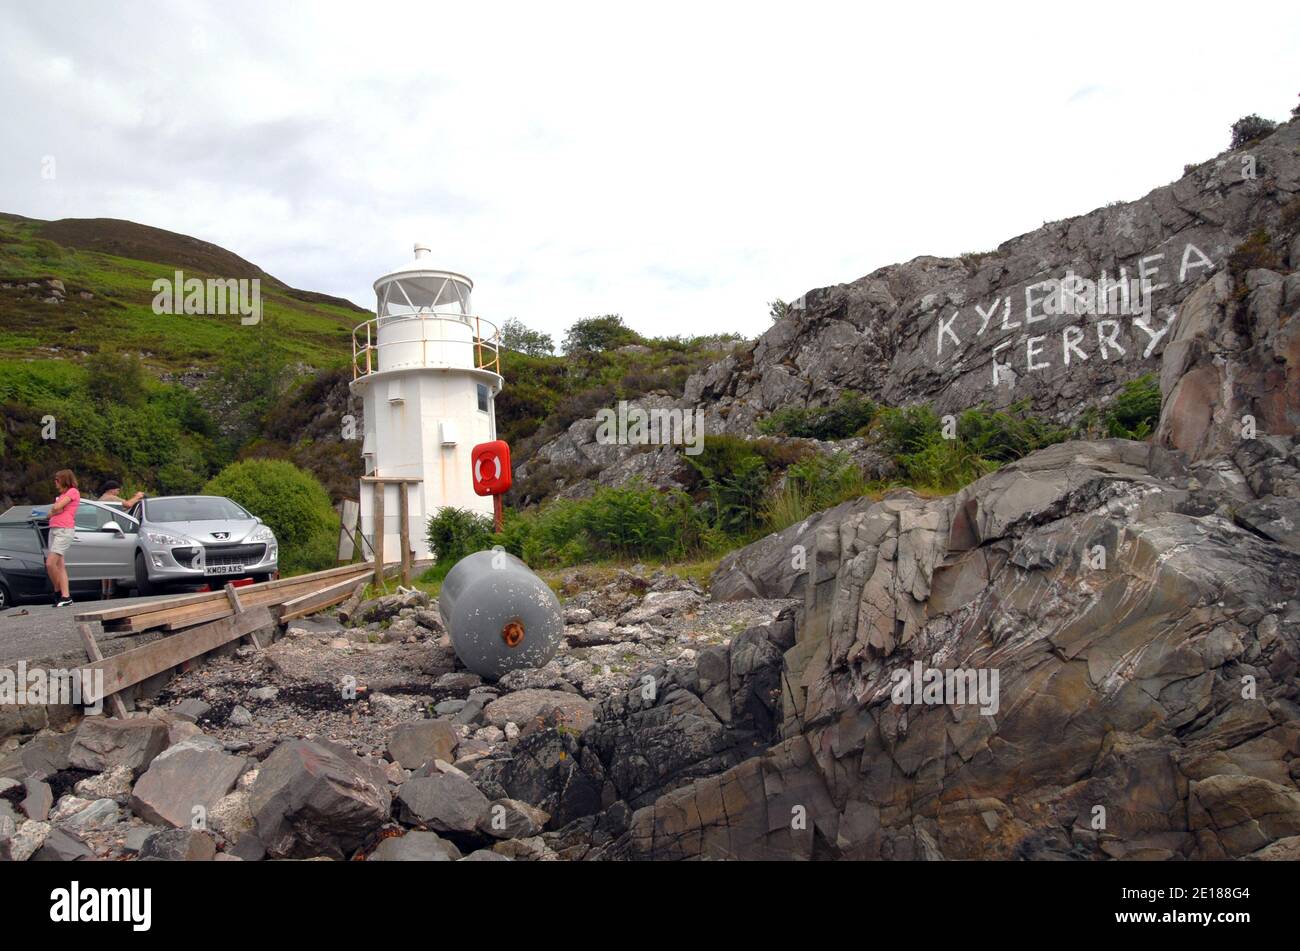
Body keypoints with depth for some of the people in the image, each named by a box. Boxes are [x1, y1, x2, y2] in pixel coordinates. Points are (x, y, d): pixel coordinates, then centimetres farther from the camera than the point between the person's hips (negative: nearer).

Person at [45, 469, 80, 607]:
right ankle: (65, 596, 2)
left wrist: (55, 508, 6)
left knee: (50, 563, -15)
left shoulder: (73, 491, -2)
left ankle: (58, 591, -5)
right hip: (54, 529, 9)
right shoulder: (62, 494, 24)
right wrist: (56, 510, -4)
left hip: (64, 530, -9)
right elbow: (51, 513, 14)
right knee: (59, 565, 3)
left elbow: (56, 507, -13)